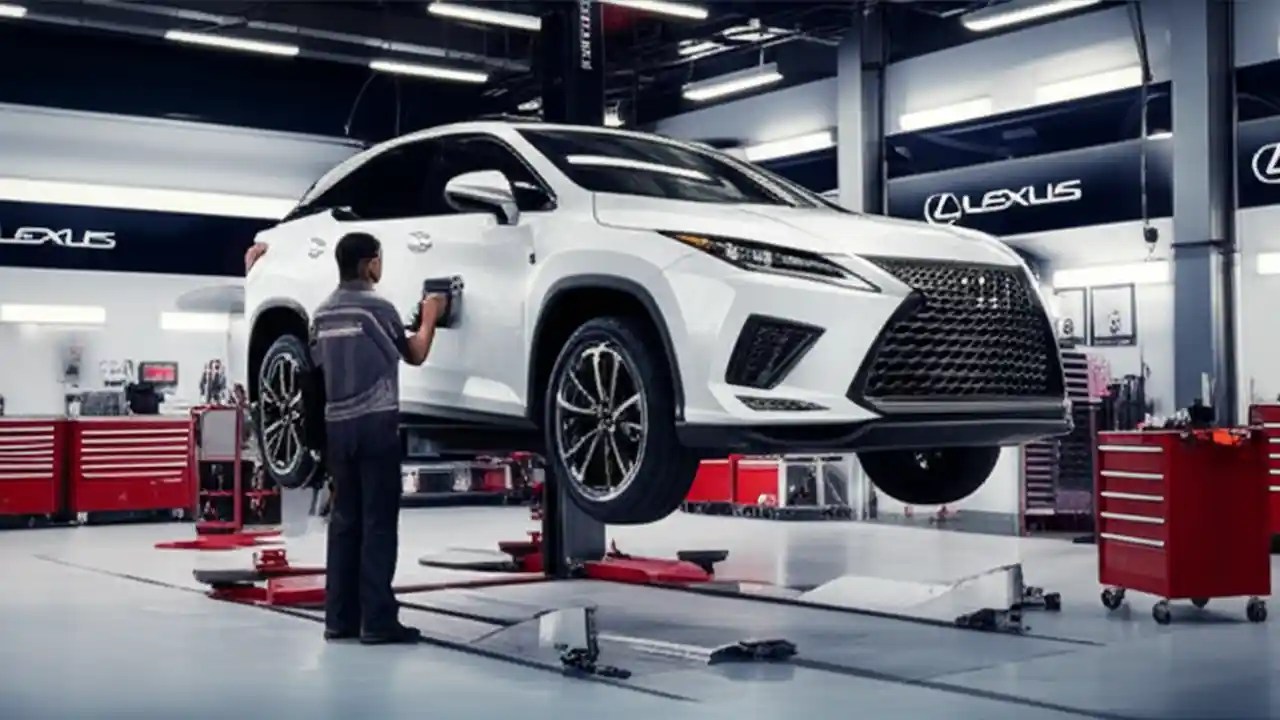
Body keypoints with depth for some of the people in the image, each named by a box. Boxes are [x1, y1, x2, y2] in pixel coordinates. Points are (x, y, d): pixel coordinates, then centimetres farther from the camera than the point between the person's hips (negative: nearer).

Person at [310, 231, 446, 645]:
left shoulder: (323, 313, 10)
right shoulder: (377, 307, -8)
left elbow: (320, 365, 15)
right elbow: (414, 355, 6)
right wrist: (429, 319, 19)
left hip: (337, 425, 6)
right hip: (375, 423, -6)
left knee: (344, 520, 9)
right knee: (378, 521, -5)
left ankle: (340, 618, 9)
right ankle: (378, 621, -7)